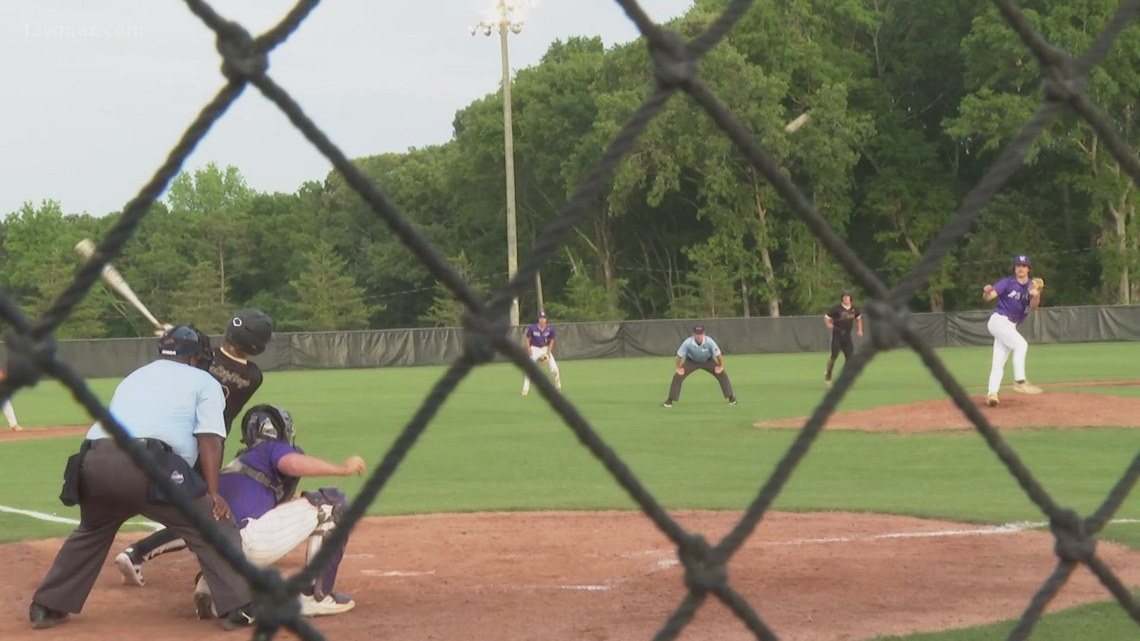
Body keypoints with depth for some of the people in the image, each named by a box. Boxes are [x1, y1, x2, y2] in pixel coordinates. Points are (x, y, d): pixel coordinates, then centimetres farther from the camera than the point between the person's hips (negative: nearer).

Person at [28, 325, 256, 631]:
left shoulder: (134, 376, 37)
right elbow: (209, 439, 6)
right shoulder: (203, 381, 20)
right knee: (215, 526, 5)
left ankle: (47, 607, 34)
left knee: (91, 533, 33)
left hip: (94, 459, 6)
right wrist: (212, 493, 0)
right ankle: (239, 609, -3)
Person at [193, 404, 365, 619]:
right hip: (246, 540, -7)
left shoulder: (238, 463, 33)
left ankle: (209, 593, 10)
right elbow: (293, 463, -11)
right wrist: (341, 468, -3)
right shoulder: (273, 448, 13)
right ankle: (315, 597, 2)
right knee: (332, 503, 5)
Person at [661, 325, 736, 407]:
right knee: (678, 376, -16)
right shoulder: (687, 343, -32)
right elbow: (679, 355, -19)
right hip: (691, 361, 0)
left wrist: (721, 366, -17)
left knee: (722, 374, -13)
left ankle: (731, 398, 1)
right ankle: (670, 400, -6)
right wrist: (678, 368, -15)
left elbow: (718, 354, -21)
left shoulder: (709, 341, -32)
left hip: (708, 361, 0)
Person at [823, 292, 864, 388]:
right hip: (837, 335, -5)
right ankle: (828, 375, 10)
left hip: (847, 336, 5)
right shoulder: (837, 309, -9)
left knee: (849, 356, 1)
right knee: (834, 355, -9)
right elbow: (826, 317, -5)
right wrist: (829, 324, -22)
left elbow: (858, 318, 23)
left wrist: (859, 330, 13)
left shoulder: (854, 309, 6)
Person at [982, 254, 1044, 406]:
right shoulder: (1007, 283, -9)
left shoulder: (1031, 286, 5)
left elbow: (1033, 306, -13)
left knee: (999, 361, 2)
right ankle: (1019, 381, -25)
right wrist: (987, 292, -40)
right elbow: (988, 297, -17)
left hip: (1011, 325, 6)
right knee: (1021, 344, -23)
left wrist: (1035, 295, -34)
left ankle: (991, 393, 0)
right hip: (999, 320, -6)